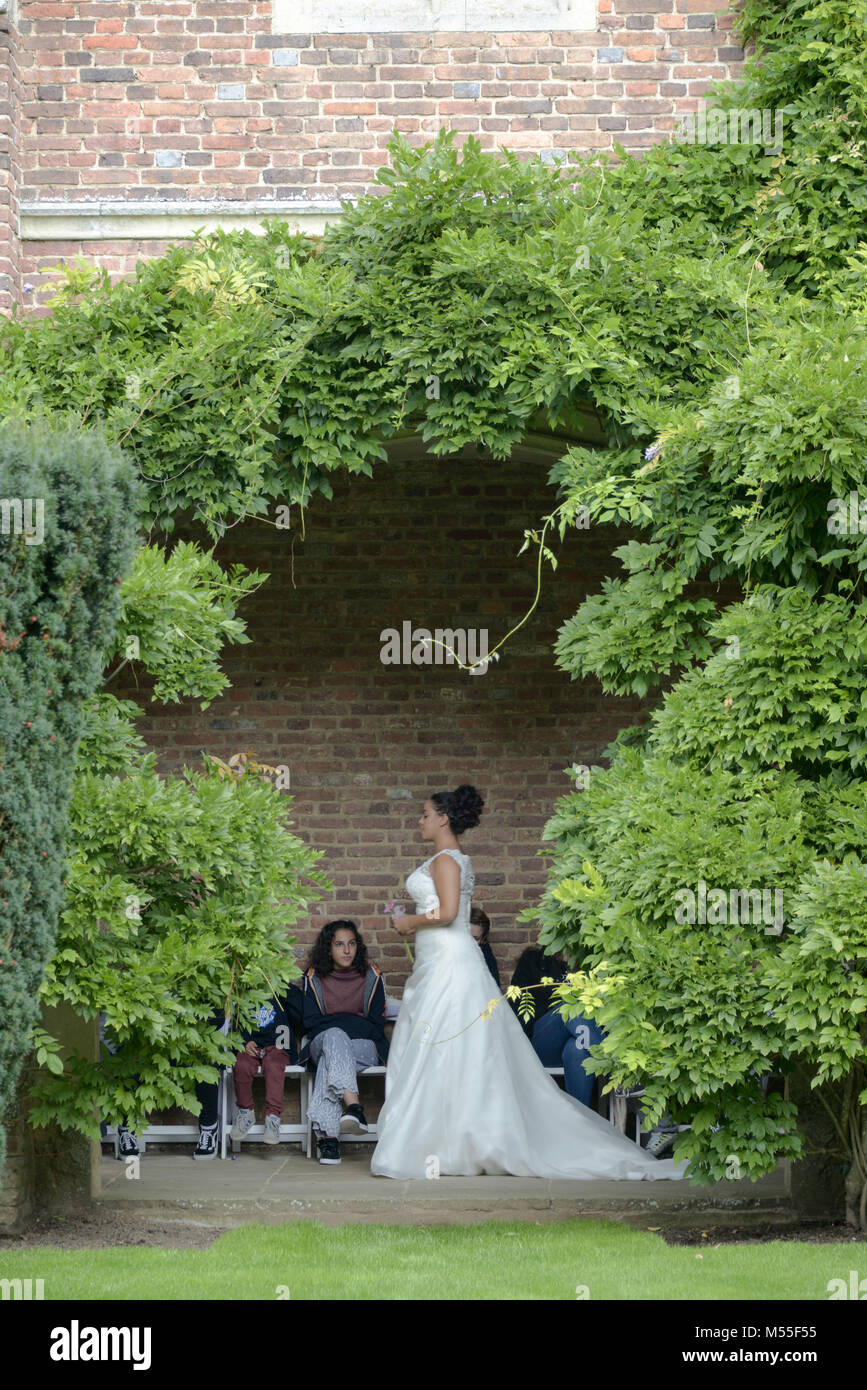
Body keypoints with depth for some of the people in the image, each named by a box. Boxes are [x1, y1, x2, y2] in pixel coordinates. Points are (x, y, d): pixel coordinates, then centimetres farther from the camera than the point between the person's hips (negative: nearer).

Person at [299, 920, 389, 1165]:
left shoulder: (372, 976, 10)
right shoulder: (314, 977, 11)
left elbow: (377, 1025, 8)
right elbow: (311, 1022, 4)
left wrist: (336, 1022, -5)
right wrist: (352, 1022, -4)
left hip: (365, 1047, 0)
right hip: (323, 1042, 0)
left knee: (328, 1063, -36)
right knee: (334, 1036, -40)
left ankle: (327, 1135, -53)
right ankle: (353, 1105, -62)